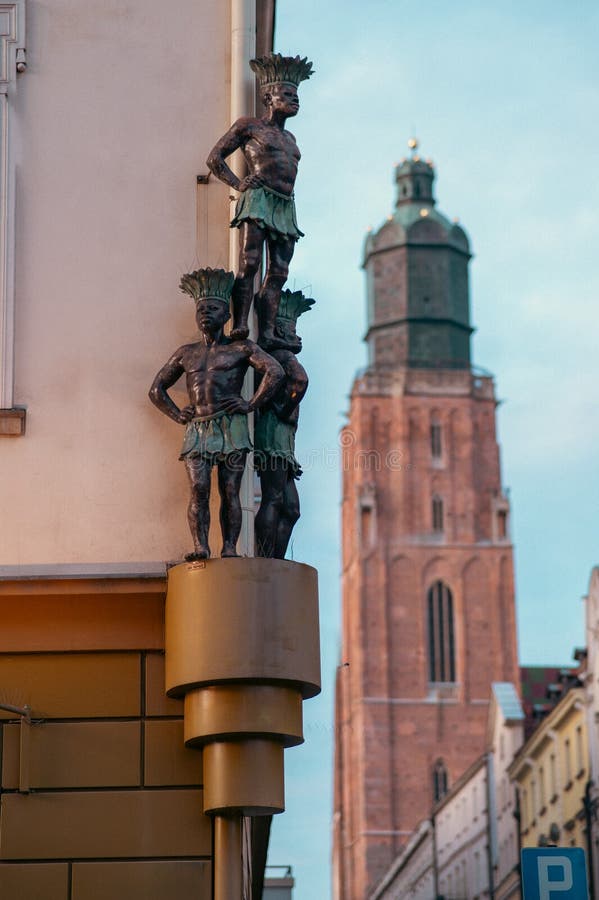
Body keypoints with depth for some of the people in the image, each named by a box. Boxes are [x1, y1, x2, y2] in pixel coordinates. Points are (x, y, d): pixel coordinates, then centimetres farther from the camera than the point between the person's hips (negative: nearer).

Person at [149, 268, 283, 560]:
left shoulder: (241, 349, 10)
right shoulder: (186, 354, 21)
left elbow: (275, 371, -2)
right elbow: (157, 389, 28)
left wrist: (251, 405, -7)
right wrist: (178, 415, 13)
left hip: (231, 427, -3)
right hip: (196, 429, 3)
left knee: (229, 490, -8)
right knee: (199, 490, -13)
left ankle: (230, 548, -12)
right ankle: (200, 547, -19)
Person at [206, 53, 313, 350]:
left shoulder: (289, 139, 28)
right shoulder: (248, 126, 8)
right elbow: (214, 158, 8)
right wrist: (238, 184, -3)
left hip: (285, 206, 7)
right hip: (258, 199, -7)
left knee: (278, 274, -5)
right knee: (249, 264, -19)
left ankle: (267, 334, -12)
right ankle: (239, 326, -27)